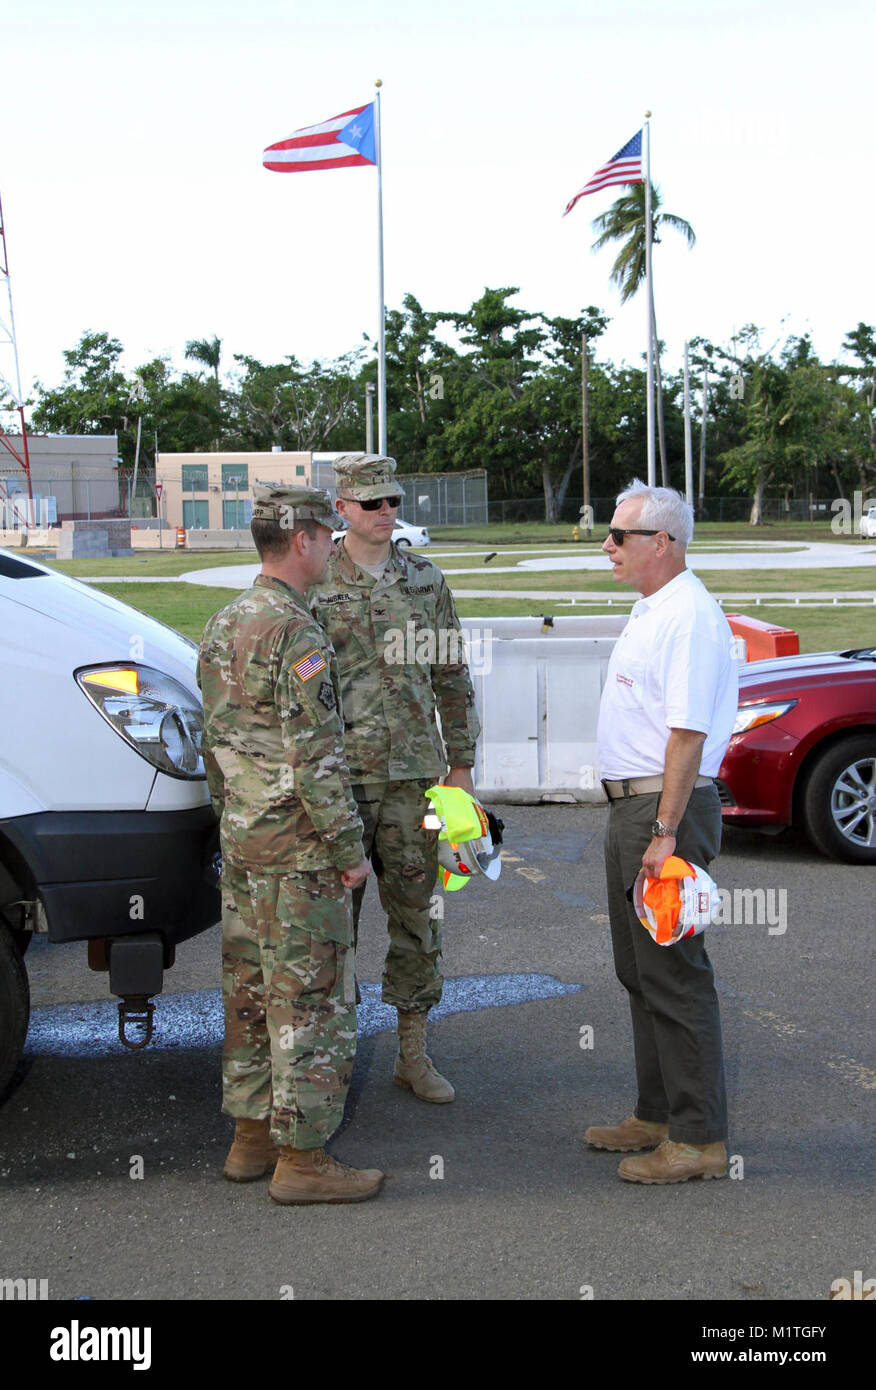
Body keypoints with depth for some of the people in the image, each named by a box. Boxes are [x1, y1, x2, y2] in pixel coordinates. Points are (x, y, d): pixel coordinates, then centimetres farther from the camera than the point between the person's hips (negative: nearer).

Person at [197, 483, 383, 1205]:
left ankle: (252, 1136, 24)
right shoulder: (297, 635, -18)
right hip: (297, 849, -9)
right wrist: (349, 849, -15)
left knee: (252, 994, 15)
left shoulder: (224, 625, 11)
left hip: (240, 842, 9)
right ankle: (301, 1158, 4)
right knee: (312, 1000, -2)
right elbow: (316, 758, -21)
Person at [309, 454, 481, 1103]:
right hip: (338, 774, -3)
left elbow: (452, 675, 12)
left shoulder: (426, 580, 8)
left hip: (413, 772, 3)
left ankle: (415, 1054, 18)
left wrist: (461, 763, 8)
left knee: (415, 913, 8)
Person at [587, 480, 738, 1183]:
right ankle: (658, 1114, 27)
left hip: (667, 811, -11)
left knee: (674, 974, -6)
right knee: (641, 971, 16)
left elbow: (689, 733, -23)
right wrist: (635, 820, 20)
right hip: (632, 807, 11)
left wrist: (665, 832, -25)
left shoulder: (690, 617, -17)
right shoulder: (651, 611, 16)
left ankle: (699, 1139, 2)